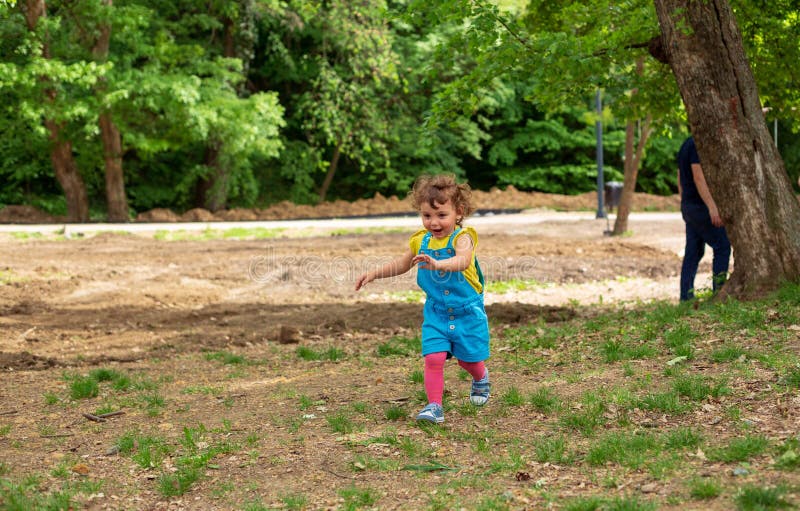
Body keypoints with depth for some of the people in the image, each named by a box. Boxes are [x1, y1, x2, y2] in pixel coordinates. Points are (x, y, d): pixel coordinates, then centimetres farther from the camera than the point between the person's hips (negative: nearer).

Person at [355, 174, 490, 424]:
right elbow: (401, 264, 19)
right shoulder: (421, 241, -2)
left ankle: (481, 378, 45)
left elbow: (462, 261, -42)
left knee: (469, 359, 11)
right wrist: (374, 274, 14)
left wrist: (437, 264, -60)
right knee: (433, 357, -12)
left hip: (467, 312, -3)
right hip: (436, 313, 3)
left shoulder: (462, 238, -19)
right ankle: (434, 406, -6)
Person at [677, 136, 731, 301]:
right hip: (700, 206, -9)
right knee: (722, 246, -4)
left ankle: (686, 296, 4)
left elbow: (680, 180, 20)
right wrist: (712, 206, -29)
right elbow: (698, 177, -24)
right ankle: (719, 291, -5)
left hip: (689, 207, 9)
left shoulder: (685, 146, 16)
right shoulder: (697, 145, -15)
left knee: (694, 252, 8)